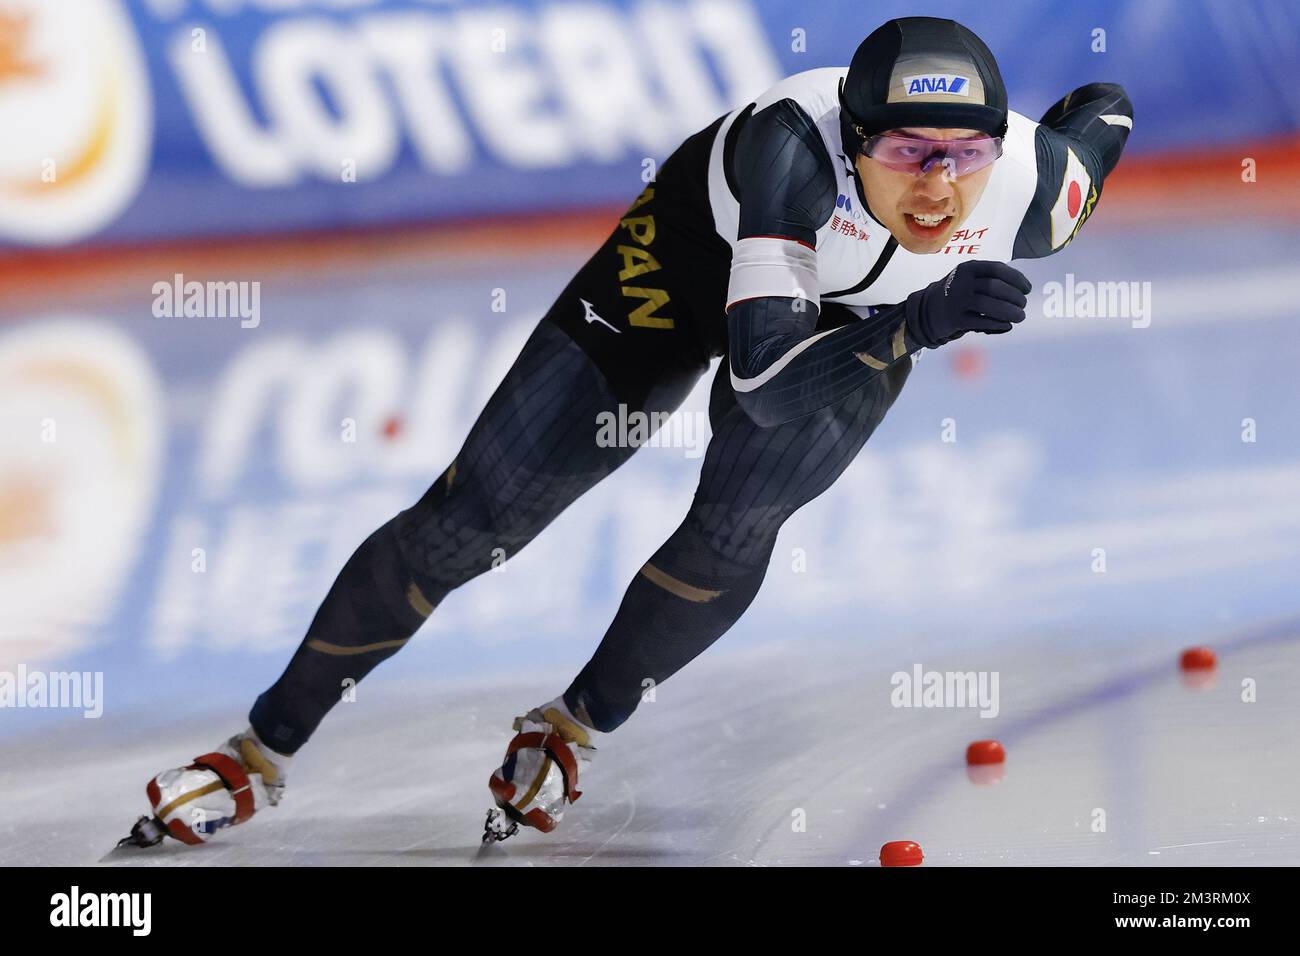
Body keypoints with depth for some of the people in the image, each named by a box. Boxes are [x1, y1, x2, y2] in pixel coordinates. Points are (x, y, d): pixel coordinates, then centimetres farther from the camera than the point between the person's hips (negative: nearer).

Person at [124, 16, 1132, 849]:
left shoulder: (1033, 182, -32)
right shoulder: (792, 143, -43)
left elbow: (1107, 110, -6)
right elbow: (762, 373, -46)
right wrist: (920, 324, -59)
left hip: (865, 318, 2)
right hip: (695, 252, -2)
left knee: (735, 529, -24)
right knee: (472, 516, -5)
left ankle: (574, 728, 5)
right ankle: (264, 750, 9)